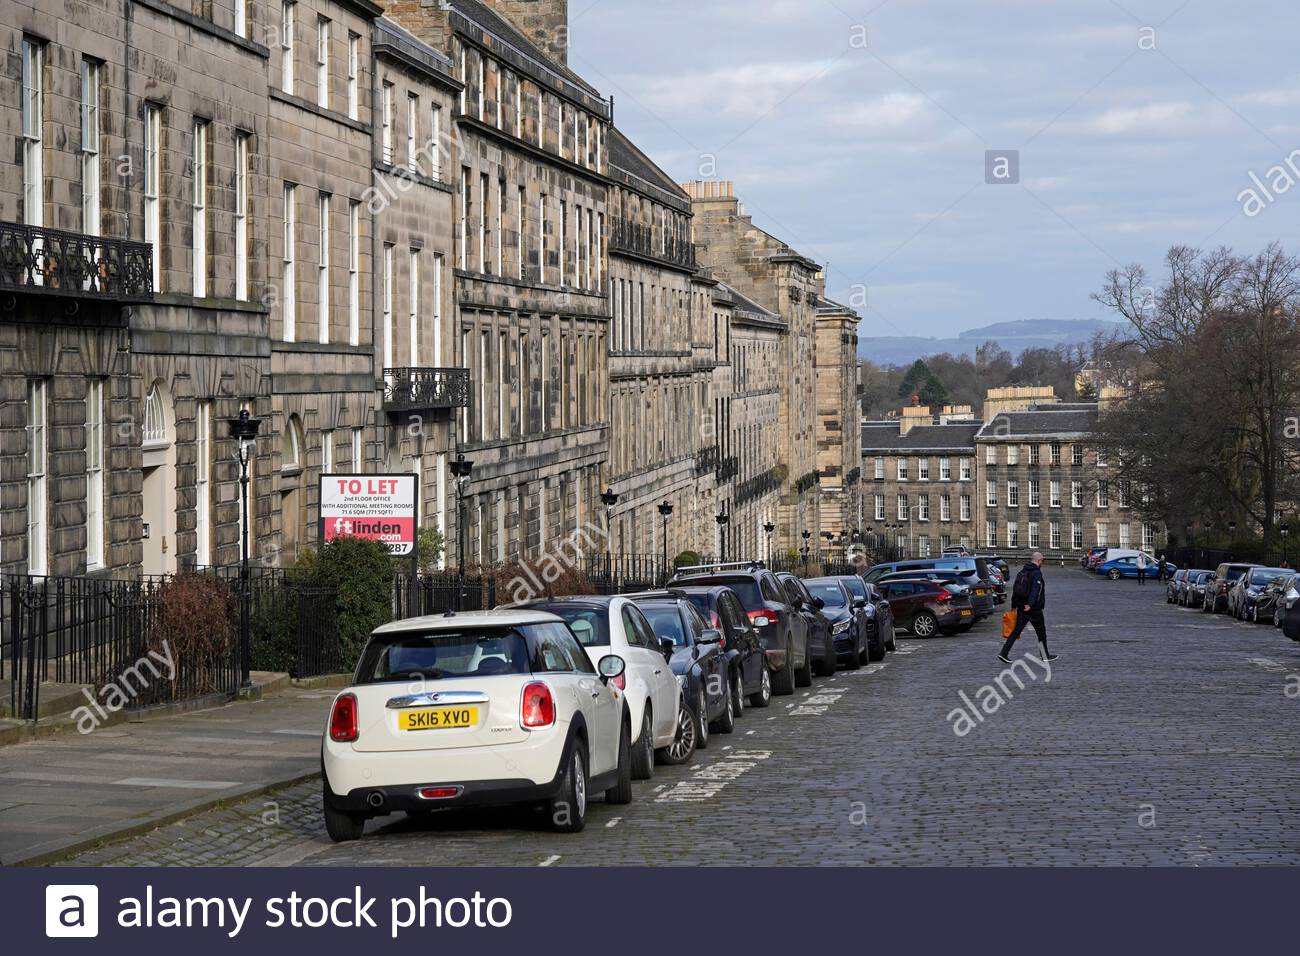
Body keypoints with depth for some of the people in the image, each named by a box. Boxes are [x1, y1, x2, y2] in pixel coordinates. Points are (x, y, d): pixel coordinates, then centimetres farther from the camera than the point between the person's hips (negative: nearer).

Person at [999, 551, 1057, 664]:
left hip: (1021, 607, 7)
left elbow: (1014, 589, 15)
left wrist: (1014, 605, 19)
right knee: (1041, 631, 9)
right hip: (1033, 608, -7)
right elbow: (1035, 590, -26)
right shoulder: (1037, 573, -13)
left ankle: (1004, 653, -5)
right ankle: (1045, 655, 19)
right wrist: (1030, 604, -35)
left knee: (1016, 631, 5)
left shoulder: (1022, 572, 11)